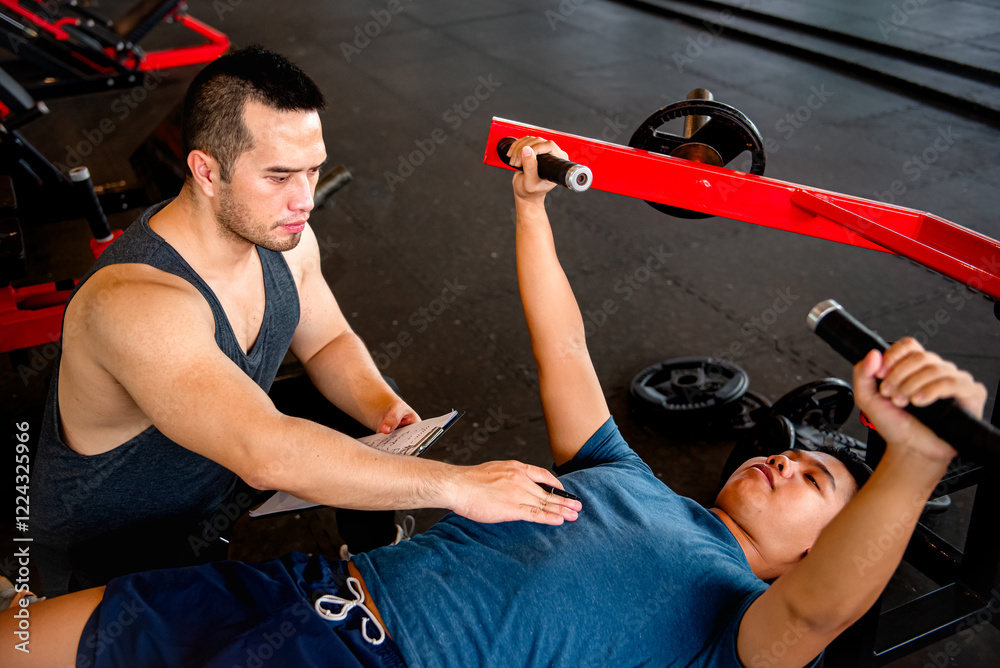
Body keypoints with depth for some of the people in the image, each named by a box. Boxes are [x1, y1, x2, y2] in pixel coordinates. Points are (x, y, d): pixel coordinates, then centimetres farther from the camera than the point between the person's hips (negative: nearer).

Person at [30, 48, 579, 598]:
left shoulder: (281, 235, -13)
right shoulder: (134, 304, -40)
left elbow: (328, 342, 5)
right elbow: (266, 455, -50)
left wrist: (384, 409, -16)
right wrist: (455, 486, -48)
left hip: (220, 483, 8)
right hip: (107, 547, -7)